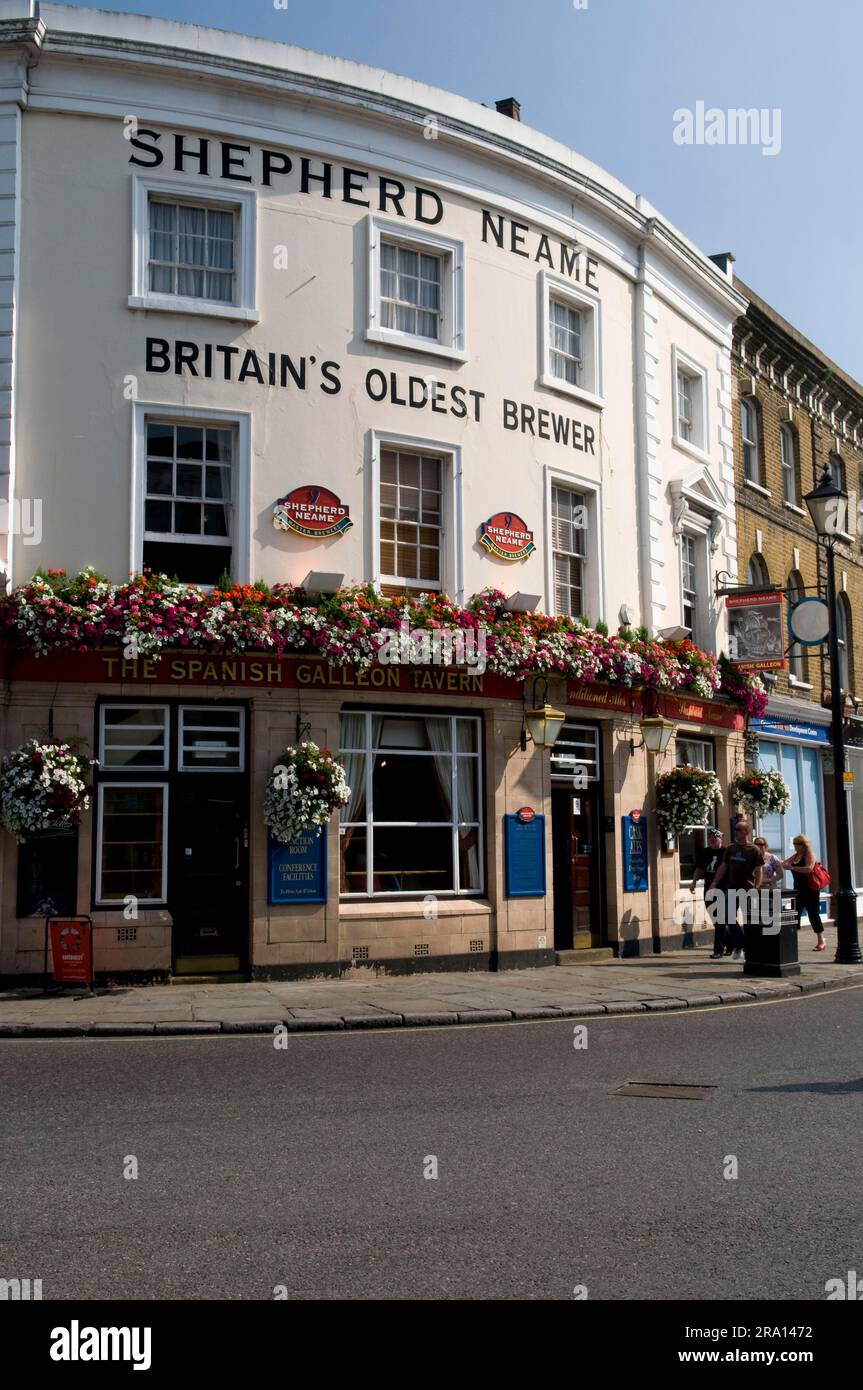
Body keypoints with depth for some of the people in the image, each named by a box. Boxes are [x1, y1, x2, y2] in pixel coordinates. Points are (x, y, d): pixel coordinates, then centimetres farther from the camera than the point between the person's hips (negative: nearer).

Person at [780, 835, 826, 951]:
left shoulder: (809, 854, -9)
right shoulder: (795, 856, 14)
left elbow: (809, 868, -24)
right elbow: (784, 863, 17)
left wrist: (792, 867, -28)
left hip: (810, 890, -7)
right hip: (799, 890, 7)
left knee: (813, 914, -3)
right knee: (795, 914, 4)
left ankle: (821, 942, 5)